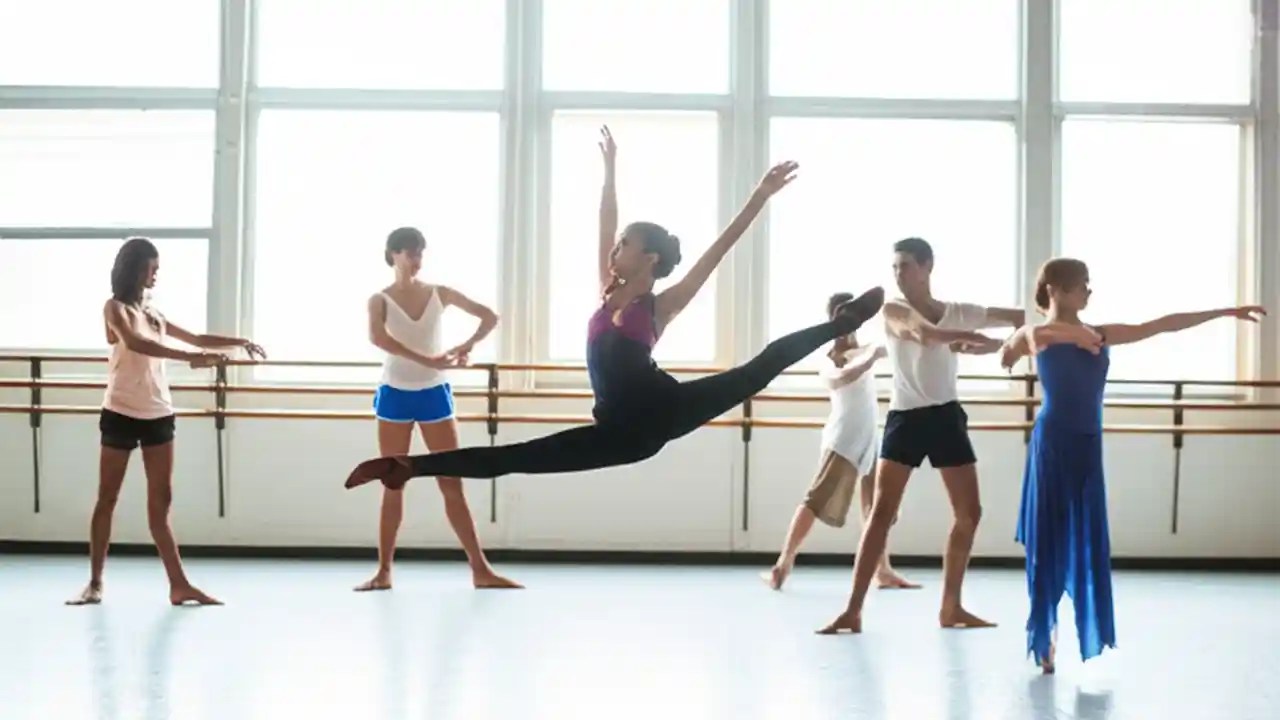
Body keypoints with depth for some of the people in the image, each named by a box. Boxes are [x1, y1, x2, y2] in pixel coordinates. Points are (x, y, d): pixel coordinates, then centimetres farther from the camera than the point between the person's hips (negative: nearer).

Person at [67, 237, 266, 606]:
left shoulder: (153, 312, 15)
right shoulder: (115, 307, -4)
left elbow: (196, 338, 23)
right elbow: (134, 343, -23)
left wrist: (240, 342, 11)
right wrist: (189, 358, -33)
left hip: (158, 415, 5)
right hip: (122, 414, -5)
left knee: (160, 503, 4)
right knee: (107, 498, 3)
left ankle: (179, 585, 2)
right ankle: (95, 582, 11)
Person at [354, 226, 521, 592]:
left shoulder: (440, 294, 4)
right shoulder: (380, 299, -2)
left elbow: (490, 317, 2)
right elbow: (377, 337, -23)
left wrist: (467, 346, -15)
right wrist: (425, 360, -32)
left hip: (434, 394, 1)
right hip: (395, 395, -1)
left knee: (452, 484, 2)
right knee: (393, 485, 4)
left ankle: (481, 569, 4)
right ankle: (384, 570, 12)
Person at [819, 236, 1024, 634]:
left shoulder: (957, 313, 6)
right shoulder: (892, 311, -3)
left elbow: (1022, 318, 9)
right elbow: (922, 334, -24)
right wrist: (975, 338, -25)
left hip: (946, 418, 4)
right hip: (905, 419, -4)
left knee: (969, 512, 5)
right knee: (882, 512, -10)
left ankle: (951, 606, 18)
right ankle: (853, 610, -10)